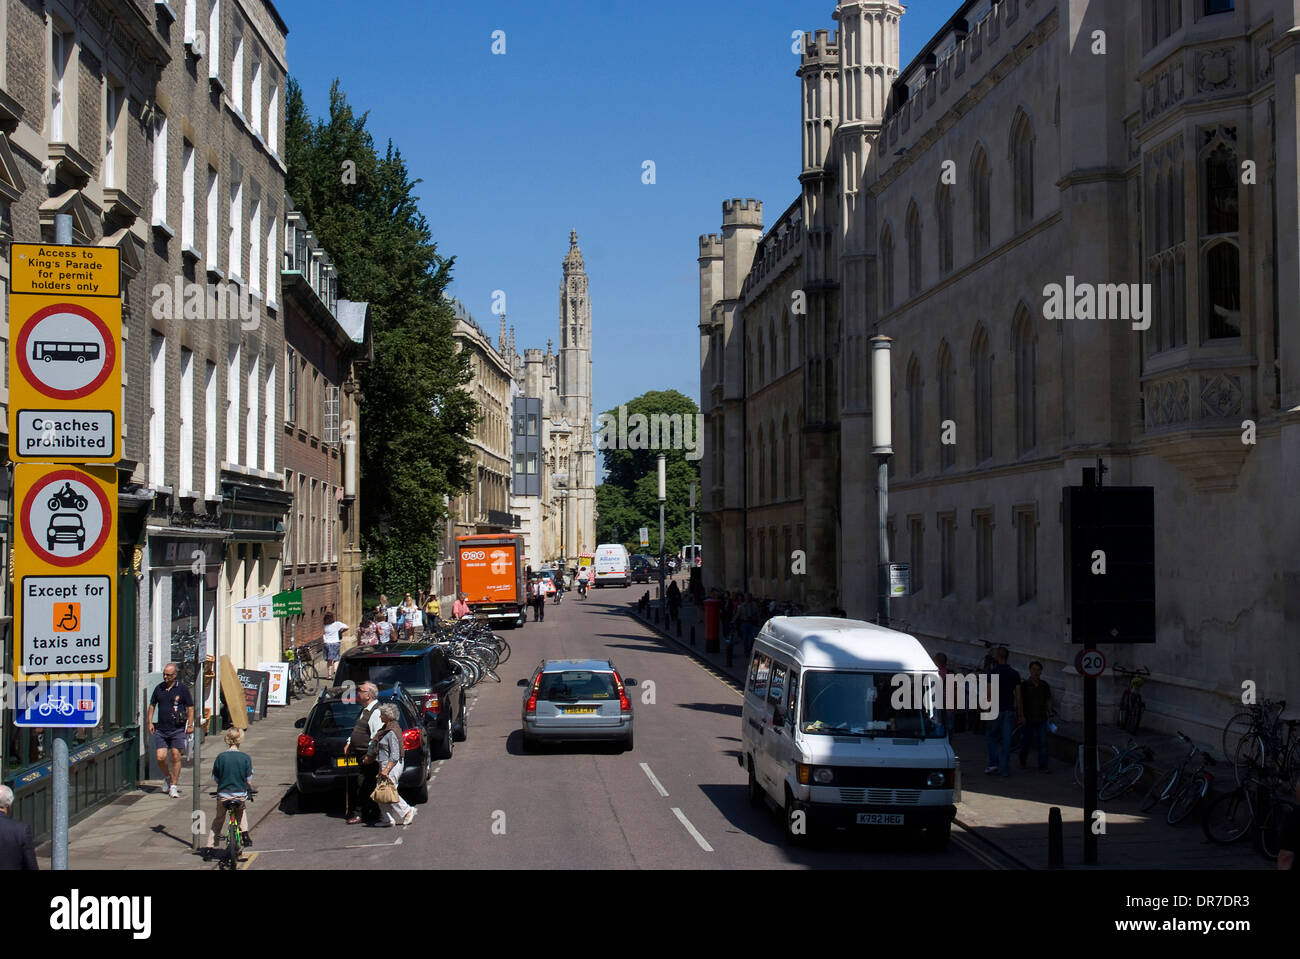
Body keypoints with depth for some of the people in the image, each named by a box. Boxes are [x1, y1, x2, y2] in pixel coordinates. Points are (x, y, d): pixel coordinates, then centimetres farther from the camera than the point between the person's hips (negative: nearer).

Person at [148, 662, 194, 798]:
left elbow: (190, 707, 2)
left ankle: (174, 786, 6)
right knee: (160, 758, -4)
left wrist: (190, 725, -6)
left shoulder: (182, 688, -2)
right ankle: (169, 778, 23)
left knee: (175, 756, -4)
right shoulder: (159, 688, 8)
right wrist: (150, 722, 8)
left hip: (177, 729, -3)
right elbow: (152, 705, 18)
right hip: (161, 729, 3)